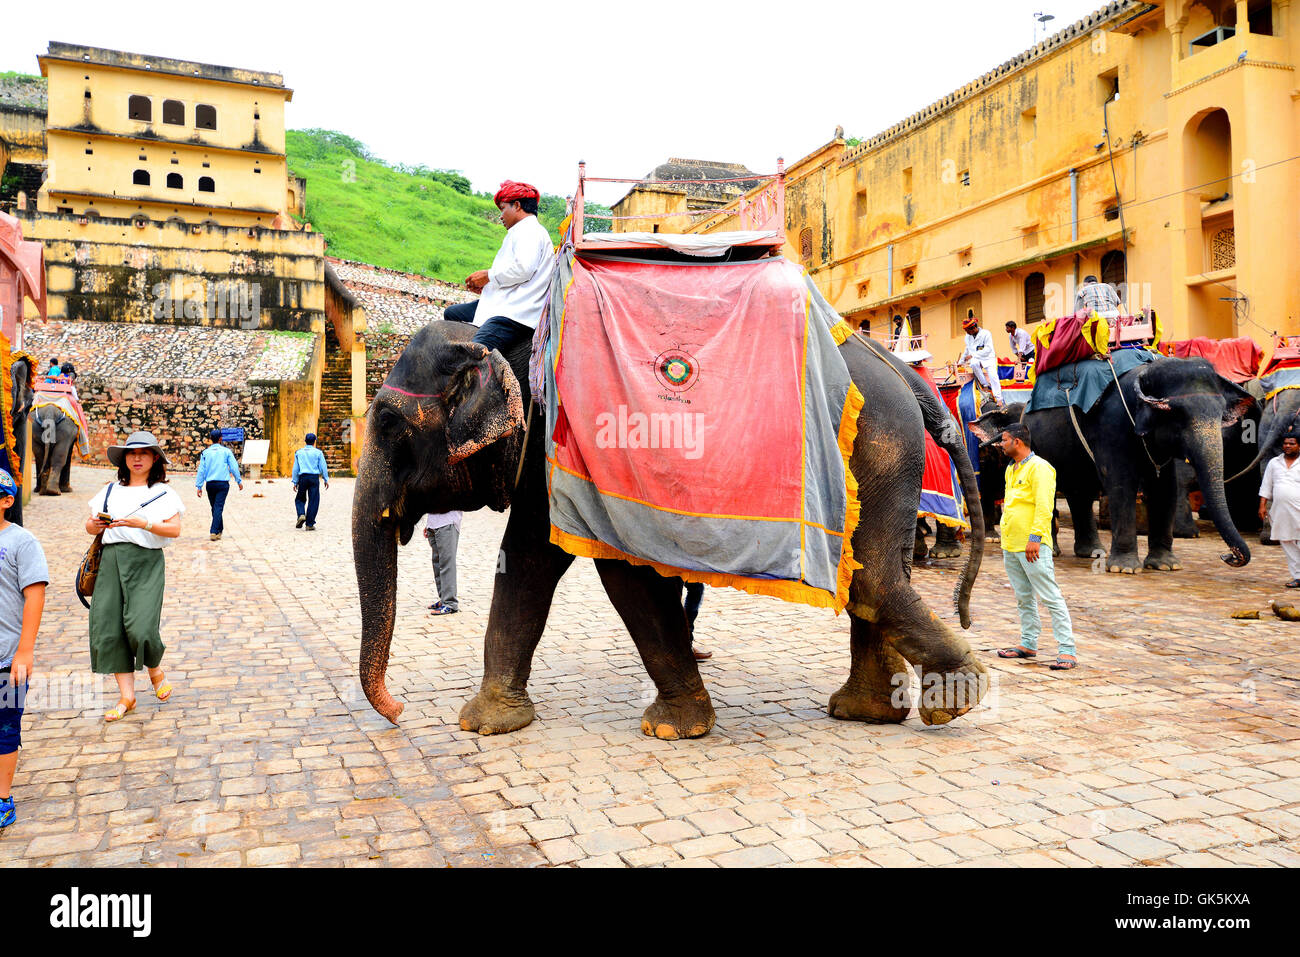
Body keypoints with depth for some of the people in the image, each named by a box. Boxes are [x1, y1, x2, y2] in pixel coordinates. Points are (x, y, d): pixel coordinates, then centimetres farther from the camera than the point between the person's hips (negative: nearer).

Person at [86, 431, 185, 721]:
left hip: (146, 561, -3)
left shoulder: (163, 493, 6)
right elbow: (90, 526, 15)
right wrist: (95, 524, -8)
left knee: (140, 625, -14)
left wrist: (143, 523, -19)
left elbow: (175, 530, -6)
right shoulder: (111, 490, 16)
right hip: (111, 559, 4)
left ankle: (155, 670, 19)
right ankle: (126, 696, 9)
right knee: (108, 627, -2)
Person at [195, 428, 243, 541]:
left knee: (214, 507, 15)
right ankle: (213, 532, -16)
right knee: (218, 507, -6)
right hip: (223, 483, -2)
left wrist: (199, 486, 6)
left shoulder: (205, 452, 4)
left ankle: (219, 530, 25)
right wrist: (239, 481, 10)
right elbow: (234, 467, -1)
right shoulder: (226, 451, -1)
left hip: (210, 484, 3)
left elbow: (201, 470, 3)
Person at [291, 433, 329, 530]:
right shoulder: (318, 452, 3)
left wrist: (295, 482, 12)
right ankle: (309, 524, -1)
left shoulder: (299, 452, 10)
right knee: (313, 501, 1)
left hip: (303, 477, 2)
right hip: (314, 477, -2)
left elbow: (295, 468, 9)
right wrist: (326, 479, 9)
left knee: (300, 499, 16)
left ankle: (301, 515, -11)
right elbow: (323, 467, 1)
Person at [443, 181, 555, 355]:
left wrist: (489, 276, -9)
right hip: (504, 306, 12)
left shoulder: (530, 231, -6)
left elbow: (524, 268, -22)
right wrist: (486, 286, 18)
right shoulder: (522, 232, 29)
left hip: (516, 315, -12)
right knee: (451, 313, 22)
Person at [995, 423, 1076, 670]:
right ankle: (1028, 644, 23)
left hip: (1032, 546, -9)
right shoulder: (1011, 469, 17)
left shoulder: (1038, 468, -10)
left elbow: (1044, 506, -18)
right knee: (1024, 598, 15)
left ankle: (1067, 651, -6)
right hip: (1010, 547, 9)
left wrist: (1035, 537, -24)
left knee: (1051, 597, -7)